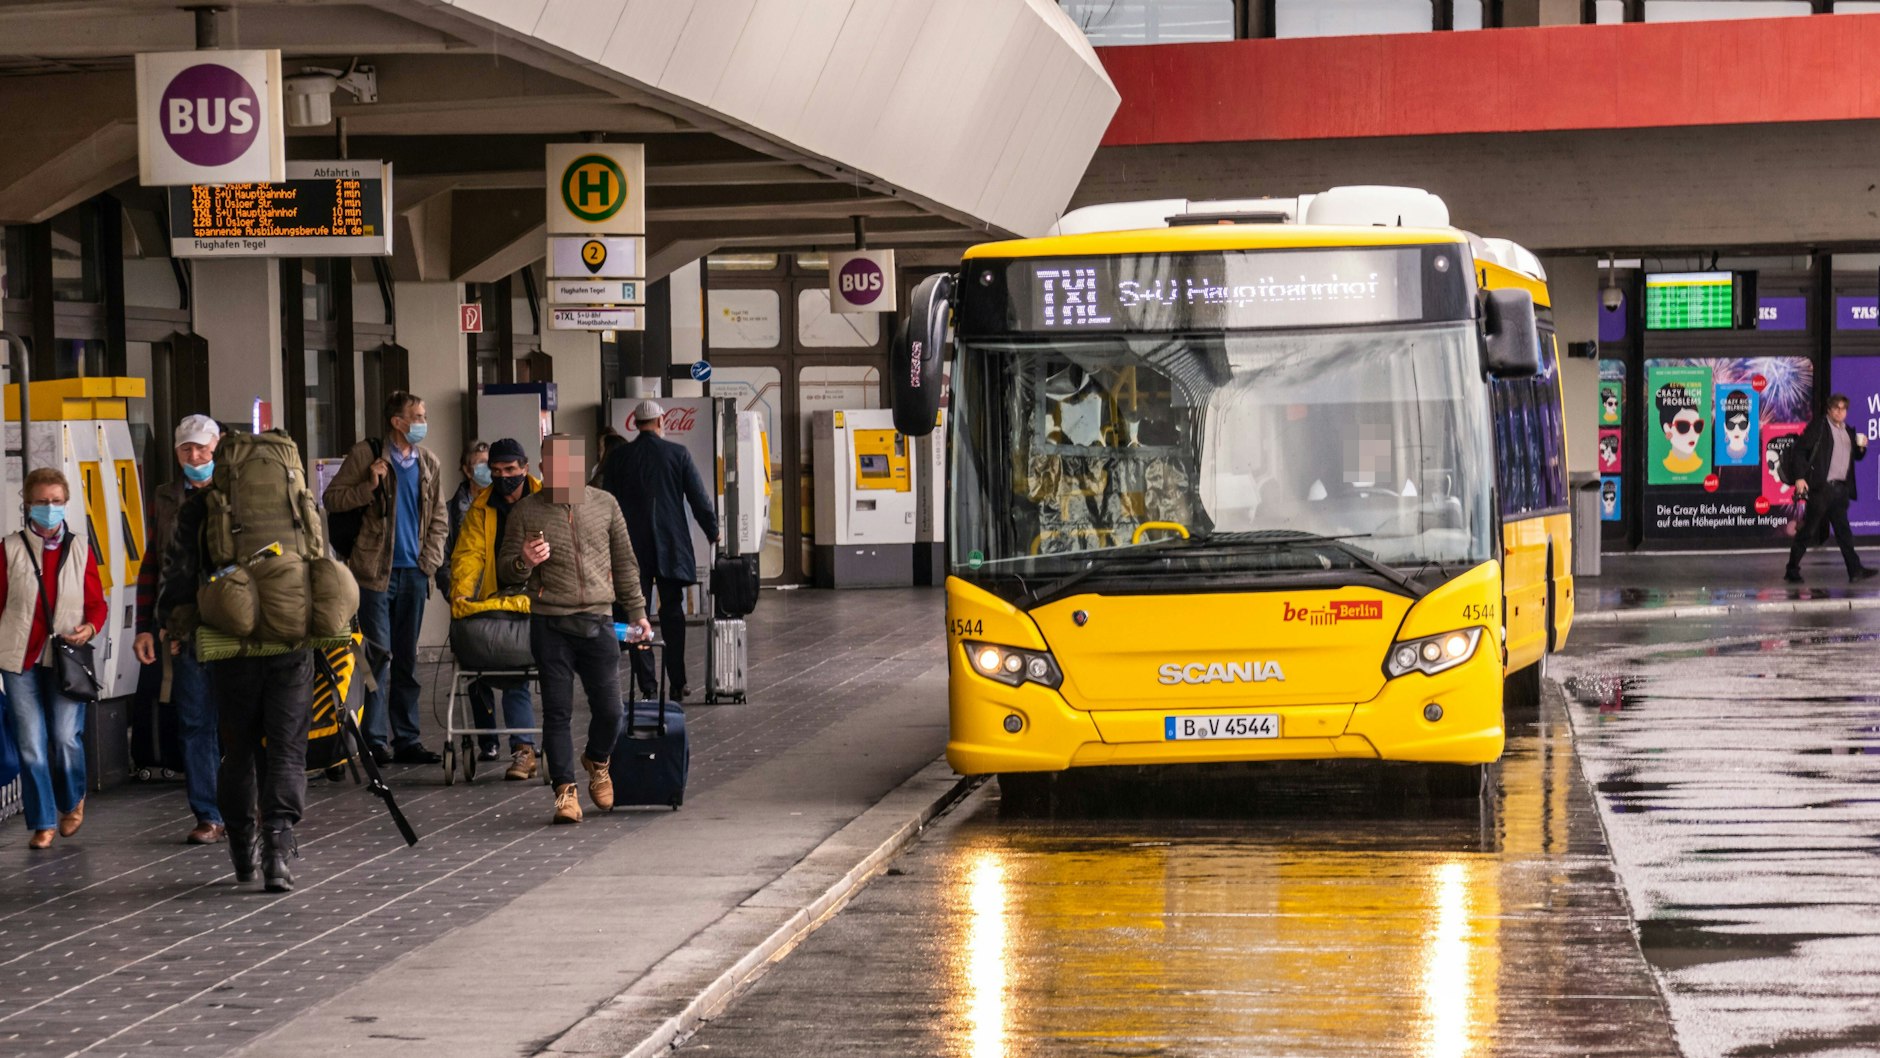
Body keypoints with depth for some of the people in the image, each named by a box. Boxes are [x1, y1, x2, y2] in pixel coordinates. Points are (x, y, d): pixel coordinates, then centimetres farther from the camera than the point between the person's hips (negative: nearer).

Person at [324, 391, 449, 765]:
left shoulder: (429, 464, 13)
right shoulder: (365, 455, -1)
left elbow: (438, 519, 18)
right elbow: (332, 499, -1)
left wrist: (430, 560, 5)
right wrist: (370, 486, -15)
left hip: (413, 573, 5)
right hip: (375, 570, -5)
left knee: (407, 660, 8)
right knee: (378, 656, -8)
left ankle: (406, 739, 13)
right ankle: (375, 739, -4)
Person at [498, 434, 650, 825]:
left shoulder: (604, 504, 10)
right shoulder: (526, 511, 4)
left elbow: (624, 562, 18)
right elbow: (505, 572, 8)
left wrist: (637, 611, 18)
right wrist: (524, 562, -14)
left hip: (598, 622, 1)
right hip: (550, 623, -1)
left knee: (609, 709, 0)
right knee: (557, 710, -3)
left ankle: (597, 763, 30)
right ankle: (565, 790, 4)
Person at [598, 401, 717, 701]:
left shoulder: (618, 457, 0)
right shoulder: (678, 453, -3)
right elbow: (699, 497, 0)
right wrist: (713, 531, 13)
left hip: (632, 549, 0)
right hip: (671, 546, 0)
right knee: (673, 614, 7)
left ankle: (646, 685, -2)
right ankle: (677, 685, 6)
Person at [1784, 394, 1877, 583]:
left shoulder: (1849, 431, 18)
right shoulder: (1818, 427, -2)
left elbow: (1856, 457, 26)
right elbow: (1799, 450, -8)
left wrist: (1861, 447, 3)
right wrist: (1799, 477, -17)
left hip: (1841, 489, 6)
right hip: (1821, 487, -6)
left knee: (1843, 531, 5)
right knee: (1808, 531, -3)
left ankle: (1855, 570, 2)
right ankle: (1792, 570, 4)